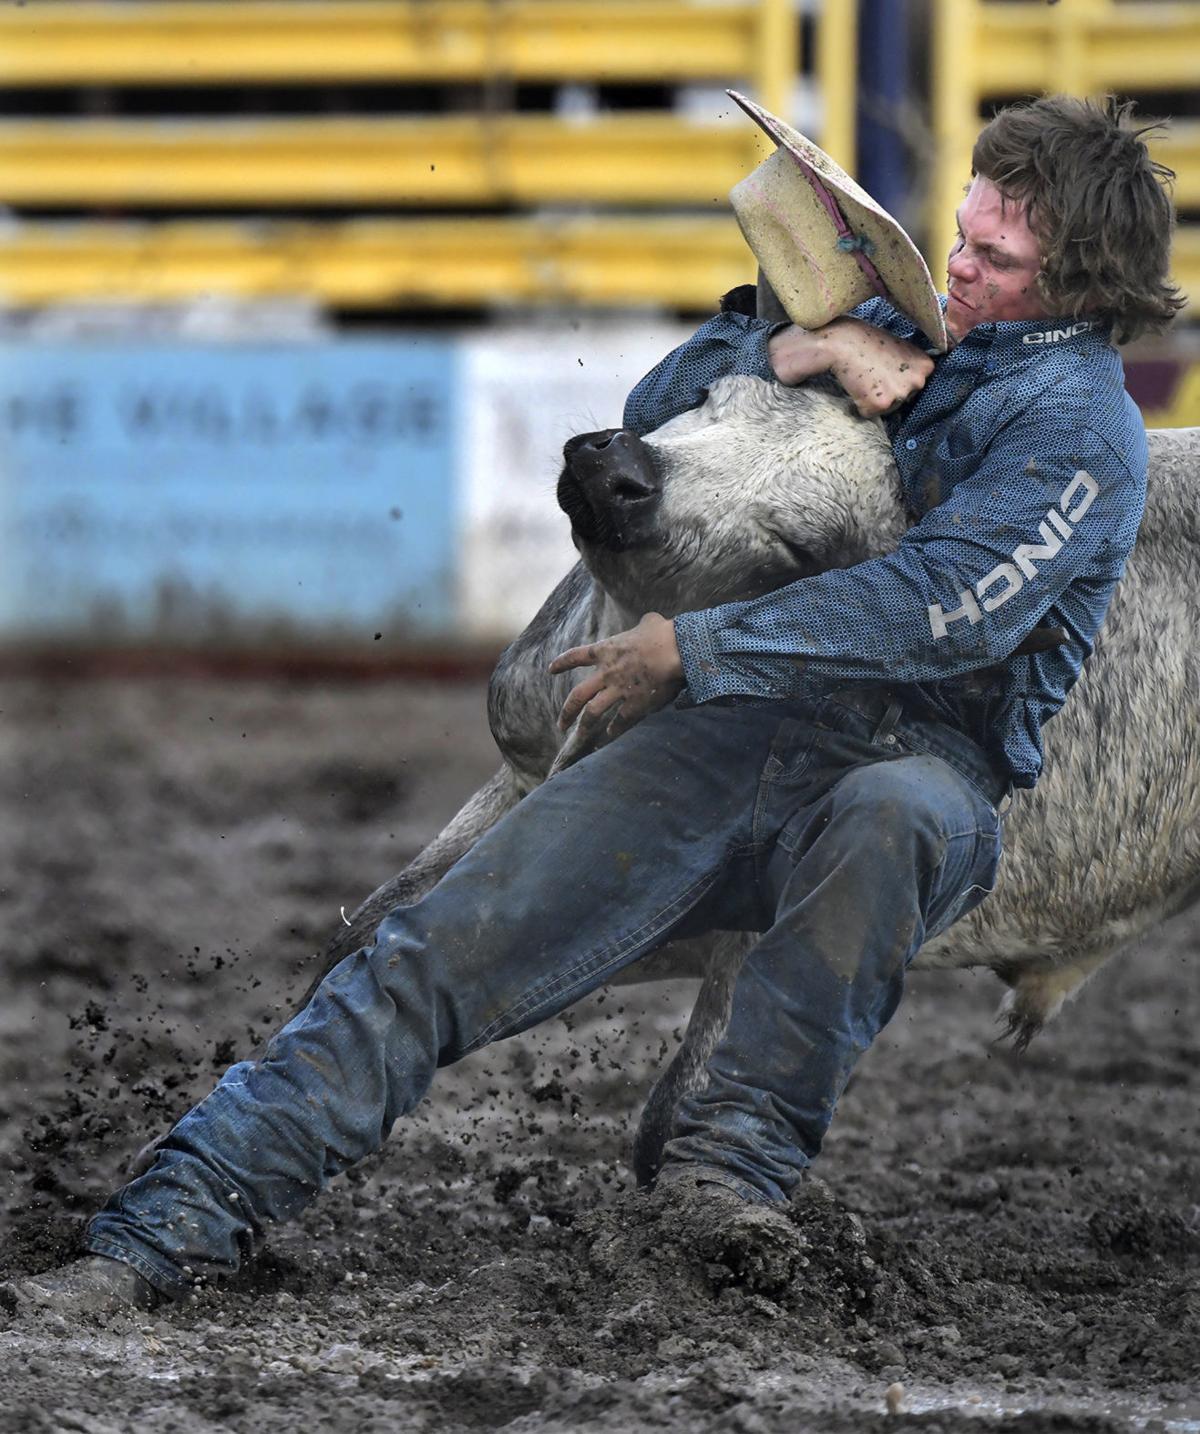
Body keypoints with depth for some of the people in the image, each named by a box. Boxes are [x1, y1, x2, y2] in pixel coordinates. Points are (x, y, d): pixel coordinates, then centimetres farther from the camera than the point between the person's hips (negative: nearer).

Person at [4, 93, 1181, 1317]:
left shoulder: (1081, 426, -1)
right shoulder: (902, 323, 21)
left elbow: (952, 604, -17)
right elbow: (655, 414, 21)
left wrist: (692, 649, -15)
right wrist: (806, 347, 1)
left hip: (911, 749, -4)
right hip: (725, 732, 5)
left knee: (897, 815, -44)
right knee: (442, 946, -15)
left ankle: (735, 1161, -33)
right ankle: (168, 1229, -21)